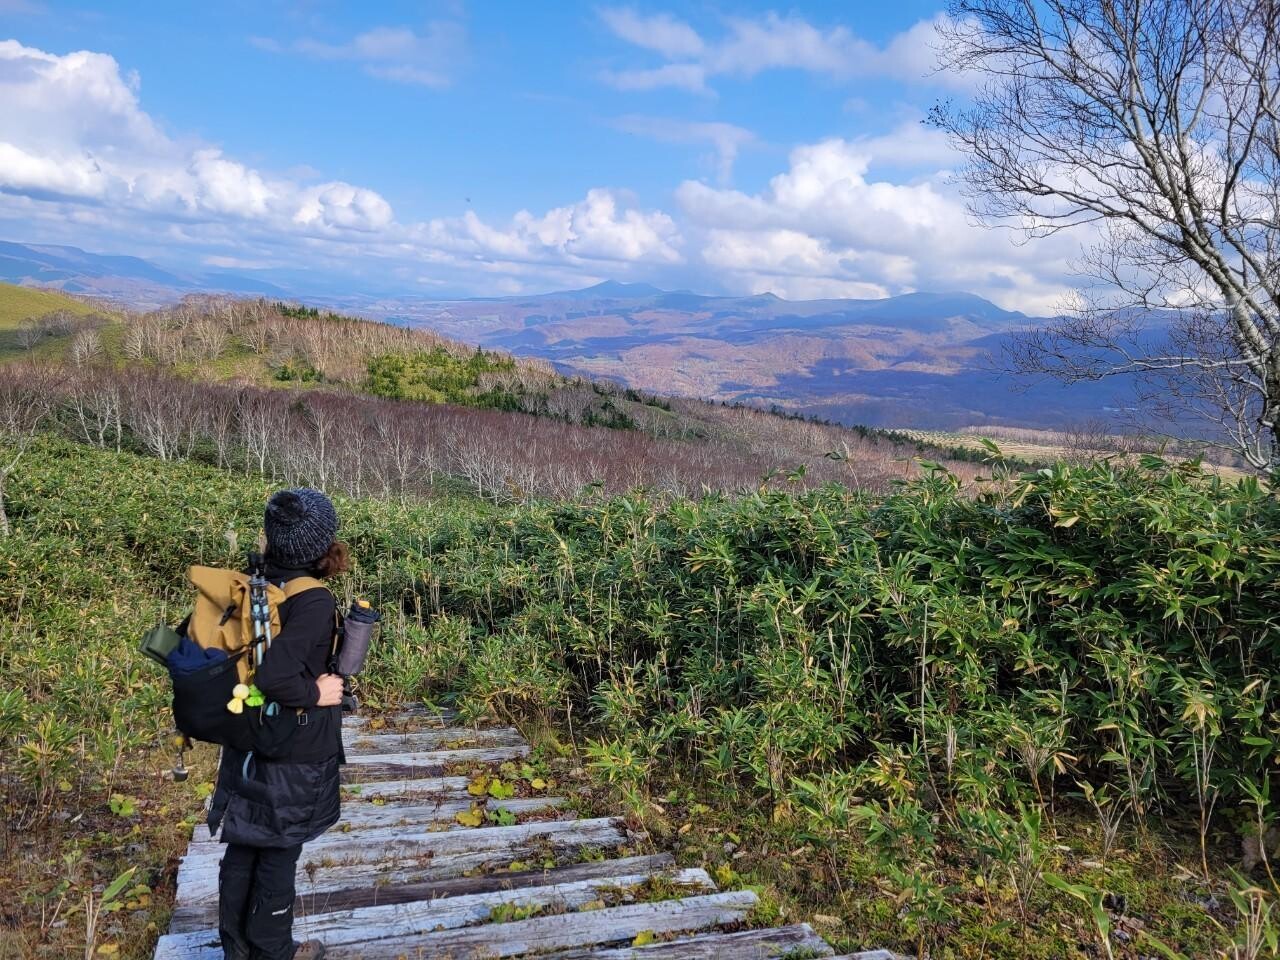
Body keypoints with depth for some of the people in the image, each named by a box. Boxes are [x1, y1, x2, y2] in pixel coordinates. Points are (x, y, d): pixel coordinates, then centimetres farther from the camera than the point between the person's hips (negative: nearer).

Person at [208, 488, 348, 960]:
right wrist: (316, 693, -18)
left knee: (243, 847, 20)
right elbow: (275, 675, -35)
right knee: (278, 855, 12)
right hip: (294, 756, -7)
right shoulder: (314, 601, -25)